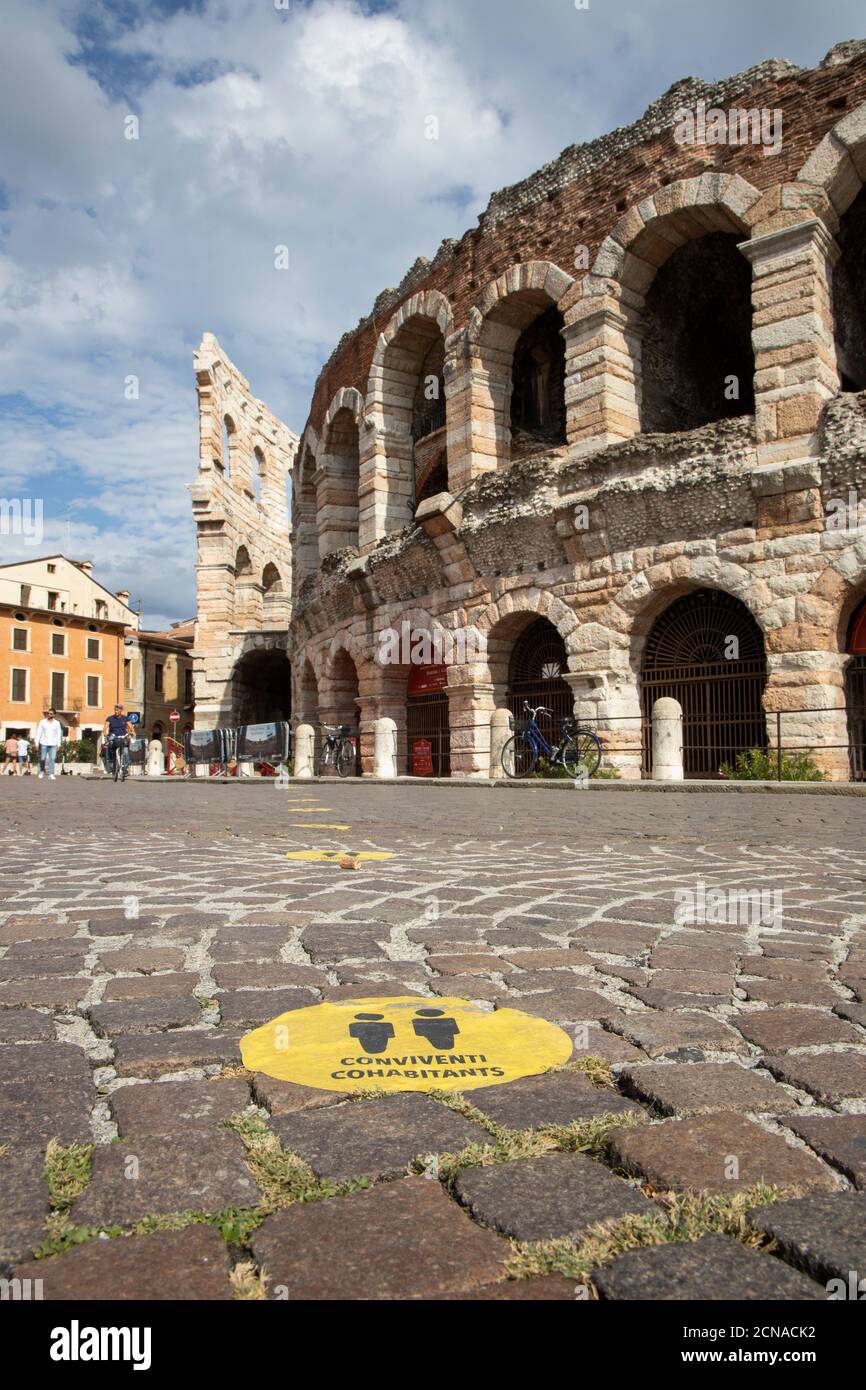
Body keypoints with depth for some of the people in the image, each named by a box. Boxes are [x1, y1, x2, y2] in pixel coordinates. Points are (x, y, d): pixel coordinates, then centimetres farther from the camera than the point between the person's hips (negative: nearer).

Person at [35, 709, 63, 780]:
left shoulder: (57, 723, 5)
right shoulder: (42, 722, 4)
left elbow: (59, 734, 6)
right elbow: (39, 733, 3)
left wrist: (58, 744, -1)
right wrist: (37, 743, -2)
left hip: (53, 744, 0)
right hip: (44, 743, 0)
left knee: (52, 759, -7)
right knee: (42, 759, 3)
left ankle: (51, 774, -6)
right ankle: (42, 771, 25)